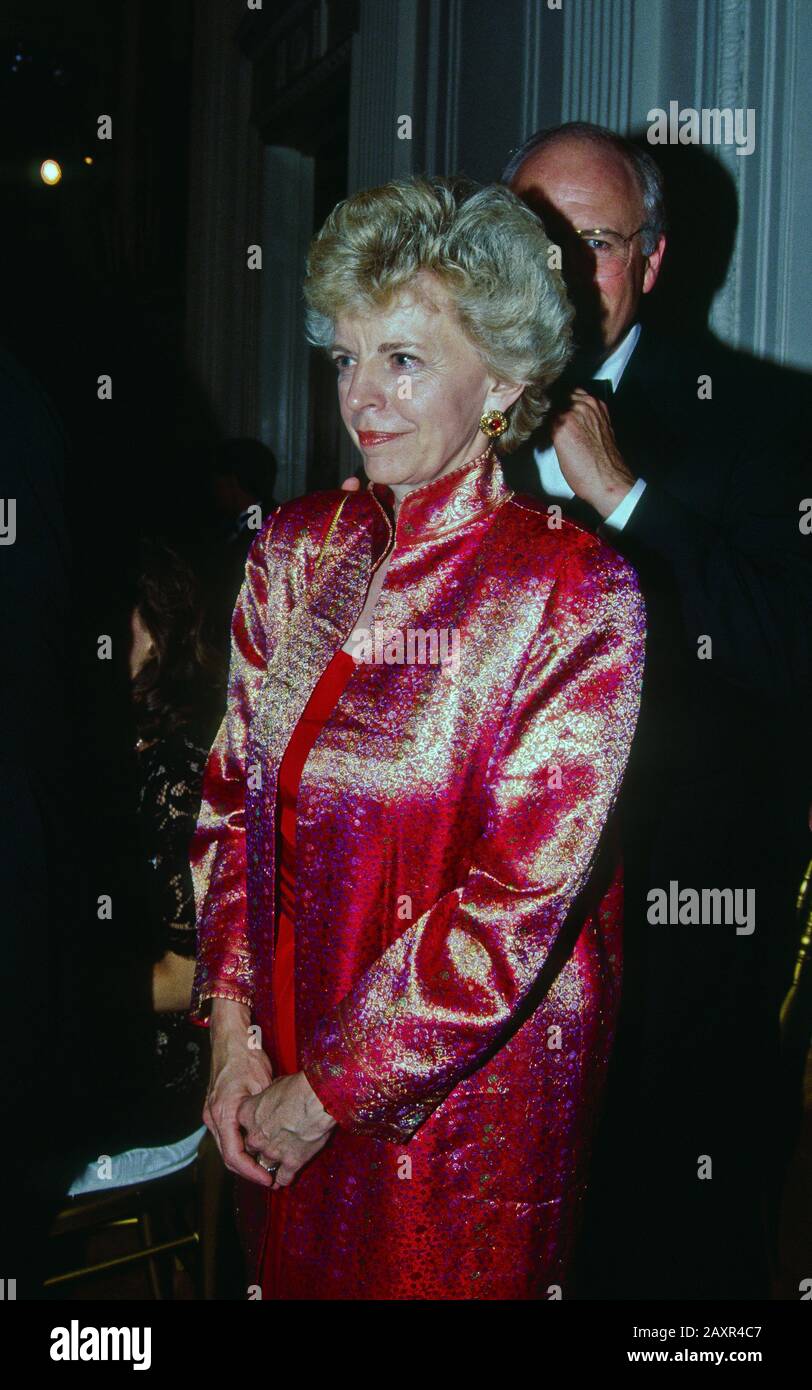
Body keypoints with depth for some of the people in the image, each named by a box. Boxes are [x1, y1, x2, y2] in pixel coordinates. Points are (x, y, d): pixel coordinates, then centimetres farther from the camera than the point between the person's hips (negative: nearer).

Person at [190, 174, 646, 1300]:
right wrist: (235, 1029, -6)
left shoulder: (577, 593, -15)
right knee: (291, 1273, 20)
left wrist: (331, 1086, -15)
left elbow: (523, 896, -18)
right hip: (282, 1052, 5)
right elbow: (235, 796, 3)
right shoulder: (297, 551, 0)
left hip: (474, 1074, -4)